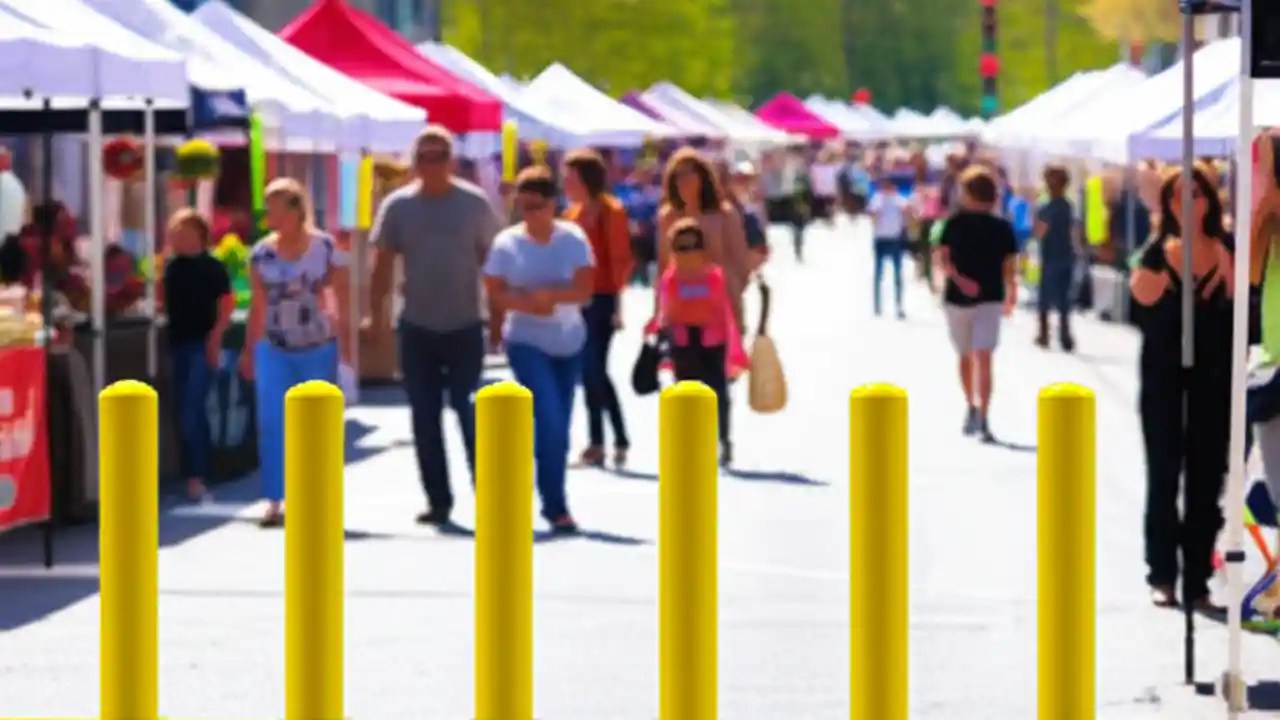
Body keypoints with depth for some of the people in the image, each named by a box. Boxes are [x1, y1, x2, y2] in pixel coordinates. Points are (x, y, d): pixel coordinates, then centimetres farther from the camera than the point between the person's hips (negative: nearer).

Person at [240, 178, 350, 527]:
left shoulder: (325, 248, -6)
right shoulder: (261, 254, 1)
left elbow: (343, 300, -1)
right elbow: (257, 307, 8)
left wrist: (346, 347, -5)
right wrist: (249, 351, 10)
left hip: (318, 350, -2)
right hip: (274, 350, 2)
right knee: (271, 424, -7)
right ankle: (275, 500, -4)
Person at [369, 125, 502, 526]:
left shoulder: (474, 204, -1)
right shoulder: (398, 206, 2)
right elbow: (383, 264, 5)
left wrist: (497, 320, 0)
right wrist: (377, 314, -4)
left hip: (465, 327, -2)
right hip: (417, 328, 2)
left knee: (469, 411, -5)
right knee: (425, 418, 5)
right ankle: (438, 501, 13)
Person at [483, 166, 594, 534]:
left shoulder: (573, 239, -3)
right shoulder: (507, 242, -4)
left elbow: (585, 289, -8)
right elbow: (495, 292, -4)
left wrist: (552, 295, -26)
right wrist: (527, 303, -20)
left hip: (569, 341, 2)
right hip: (526, 342, -2)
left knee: (560, 425, 8)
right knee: (549, 419, -15)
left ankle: (553, 502, 21)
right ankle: (556, 506, -11)